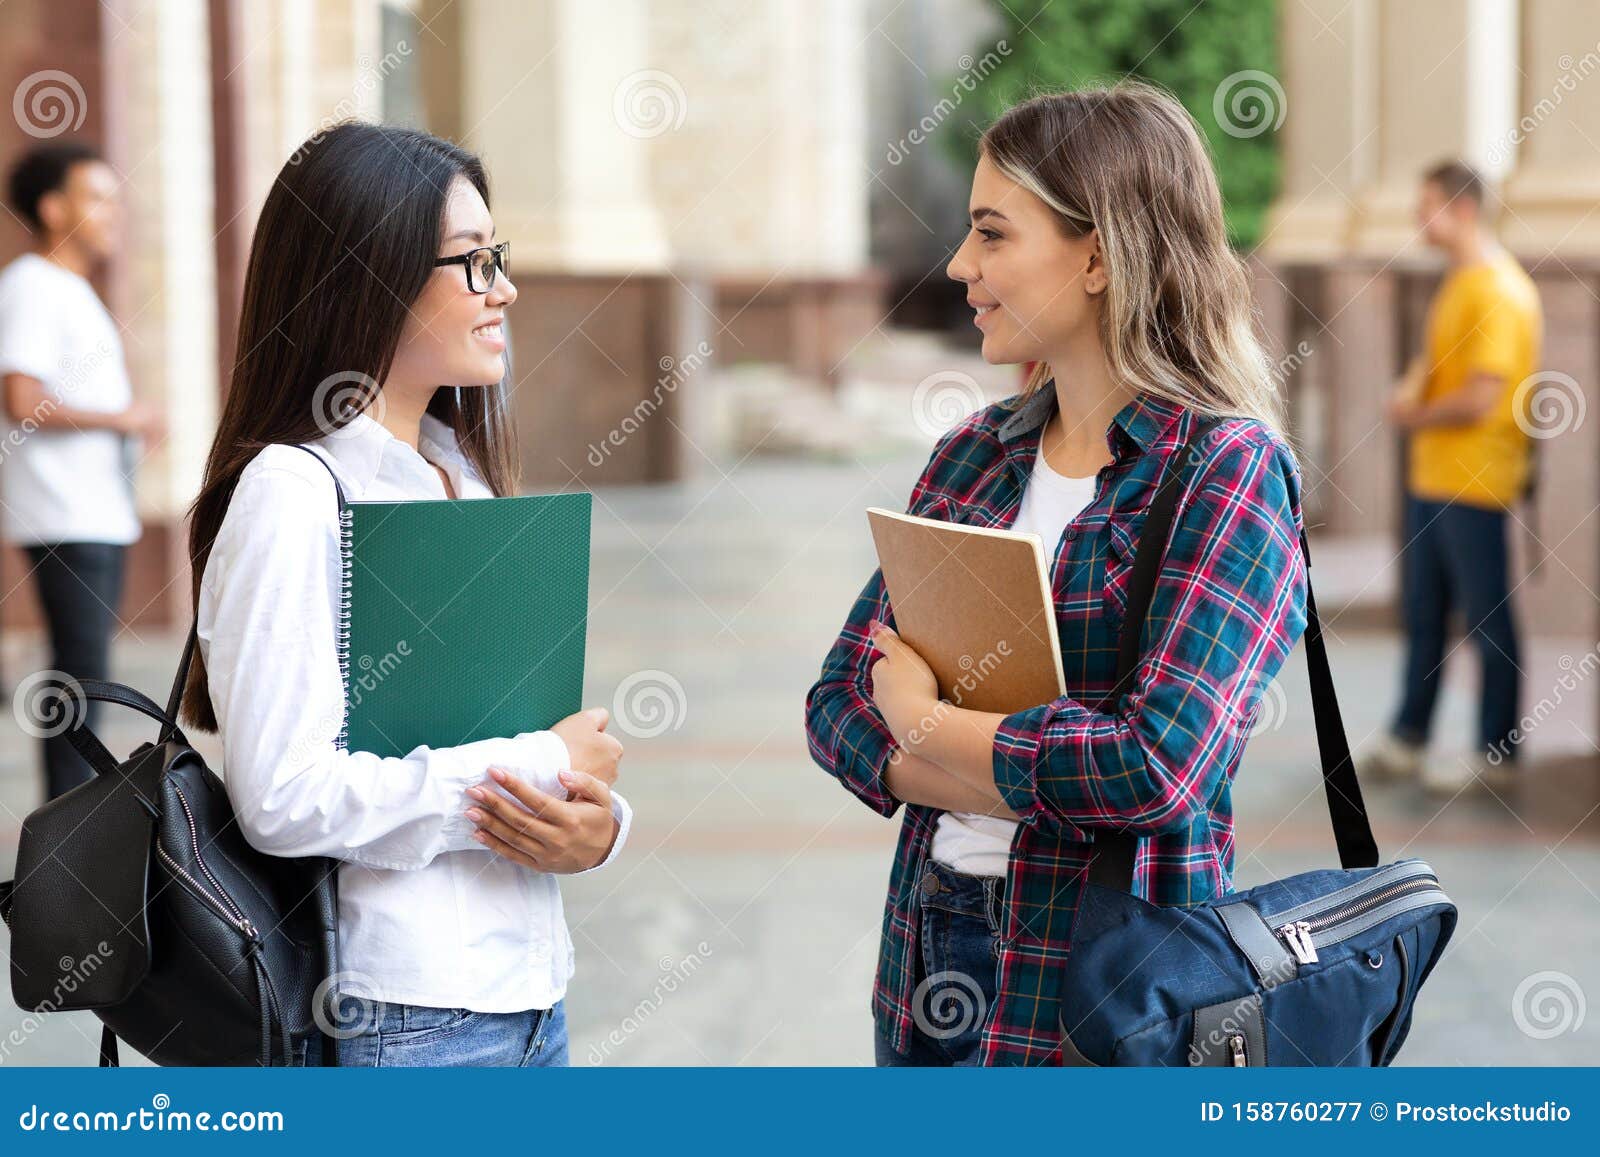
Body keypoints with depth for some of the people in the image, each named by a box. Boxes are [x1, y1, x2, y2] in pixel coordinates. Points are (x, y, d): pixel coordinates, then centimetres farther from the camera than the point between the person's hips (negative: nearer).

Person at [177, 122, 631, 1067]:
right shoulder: (293, 493, -12)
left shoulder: (467, 479, 13)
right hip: (399, 1018, -8)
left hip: (528, 989, 8)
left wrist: (596, 824, -7)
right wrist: (542, 768, -14)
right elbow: (285, 794, -20)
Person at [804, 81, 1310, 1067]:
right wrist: (1009, 787, -13)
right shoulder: (973, 455, 8)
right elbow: (841, 699, 5)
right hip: (929, 953, 6)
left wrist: (925, 723, -10)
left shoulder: (1229, 471, -13)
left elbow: (1158, 764, -23)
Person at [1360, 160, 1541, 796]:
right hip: (1432, 479, 9)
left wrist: (1417, 417, -6)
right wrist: (1409, 389, -2)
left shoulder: (1499, 291, -17)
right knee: (1423, 613, 15)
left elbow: (1480, 398, -21)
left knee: (1487, 618, -1)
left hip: (1476, 481, -9)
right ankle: (1406, 739, 23)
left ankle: (1496, 755, 6)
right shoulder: (1455, 283, 13)